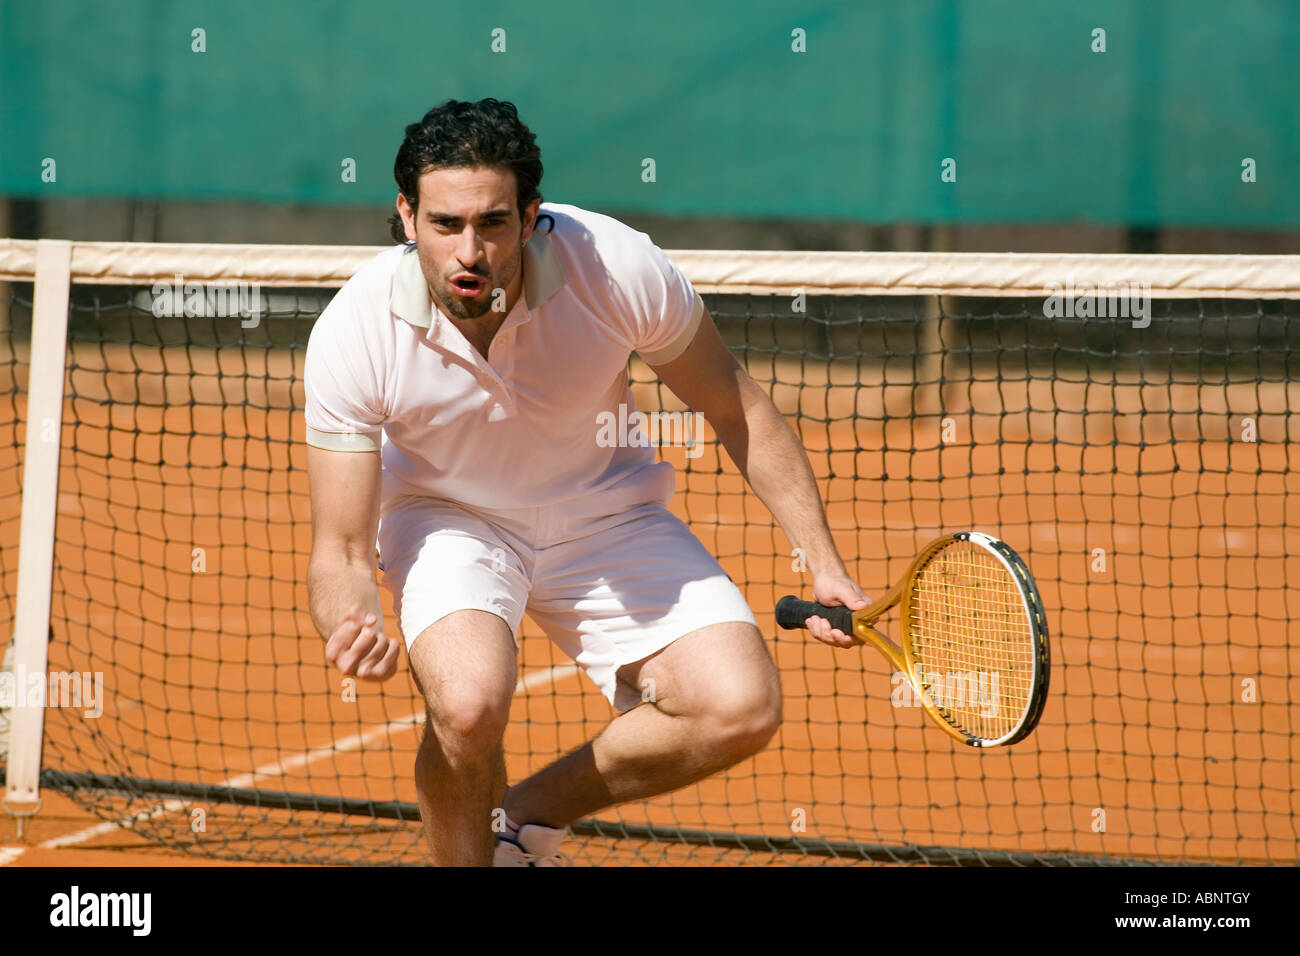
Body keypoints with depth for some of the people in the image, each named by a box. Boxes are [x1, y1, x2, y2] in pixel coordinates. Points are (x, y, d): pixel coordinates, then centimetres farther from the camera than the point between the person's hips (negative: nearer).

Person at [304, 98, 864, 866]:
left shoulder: (619, 269, -28)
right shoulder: (353, 334, -28)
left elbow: (740, 411, -10)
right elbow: (341, 550, -21)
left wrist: (825, 564, -12)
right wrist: (352, 627, -44)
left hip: (604, 510, 2)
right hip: (448, 515, -2)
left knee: (743, 707, -18)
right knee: (469, 699, -33)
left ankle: (531, 817, 6)